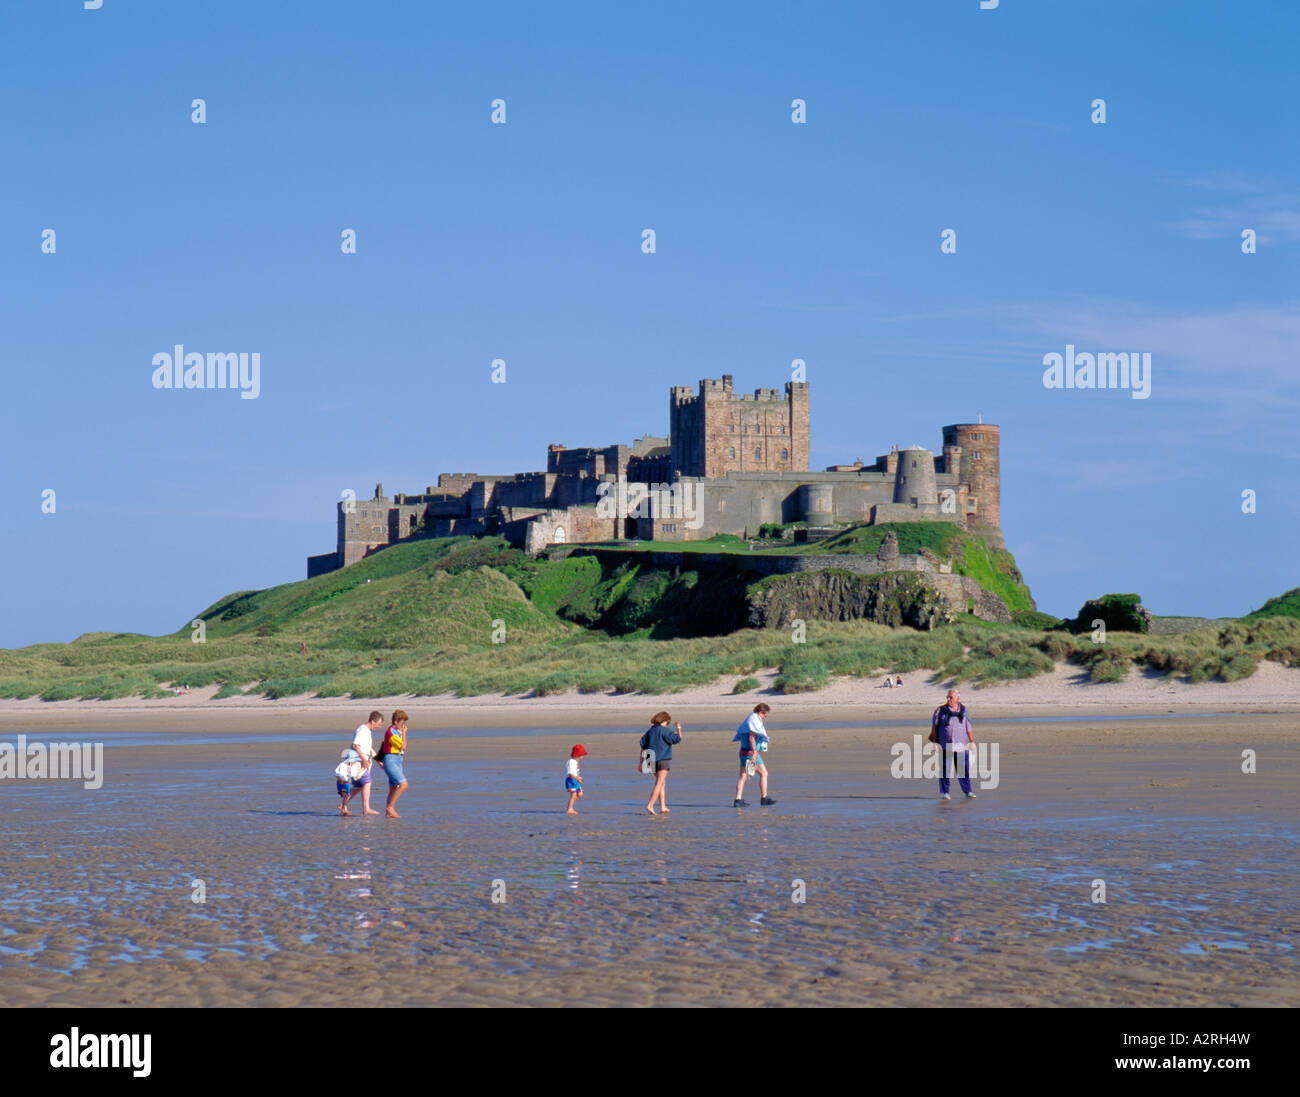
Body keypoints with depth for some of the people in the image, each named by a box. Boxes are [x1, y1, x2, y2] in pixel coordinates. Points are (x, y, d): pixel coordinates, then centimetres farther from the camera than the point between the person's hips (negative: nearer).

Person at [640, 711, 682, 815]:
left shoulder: (650, 731, 11)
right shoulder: (664, 730, -9)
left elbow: (643, 746, 11)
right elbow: (677, 739, -11)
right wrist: (679, 729, 8)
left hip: (652, 760, 7)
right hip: (662, 760, -7)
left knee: (662, 783, 18)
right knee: (659, 784, -9)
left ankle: (663, 807, 18)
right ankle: (650, 806, -20)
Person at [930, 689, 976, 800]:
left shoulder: (963, 711, 9)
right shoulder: (941, 710, 2)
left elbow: (968, 727, 14)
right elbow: (934, 725, 3)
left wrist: (972, 741, 11)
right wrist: (934, 741, -3)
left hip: (960, 745, 2)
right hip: (945, 746, -2)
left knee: (964, 769, 1)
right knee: (944, 769, -1)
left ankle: (968, 792, 7)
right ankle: (944, 792, 6)